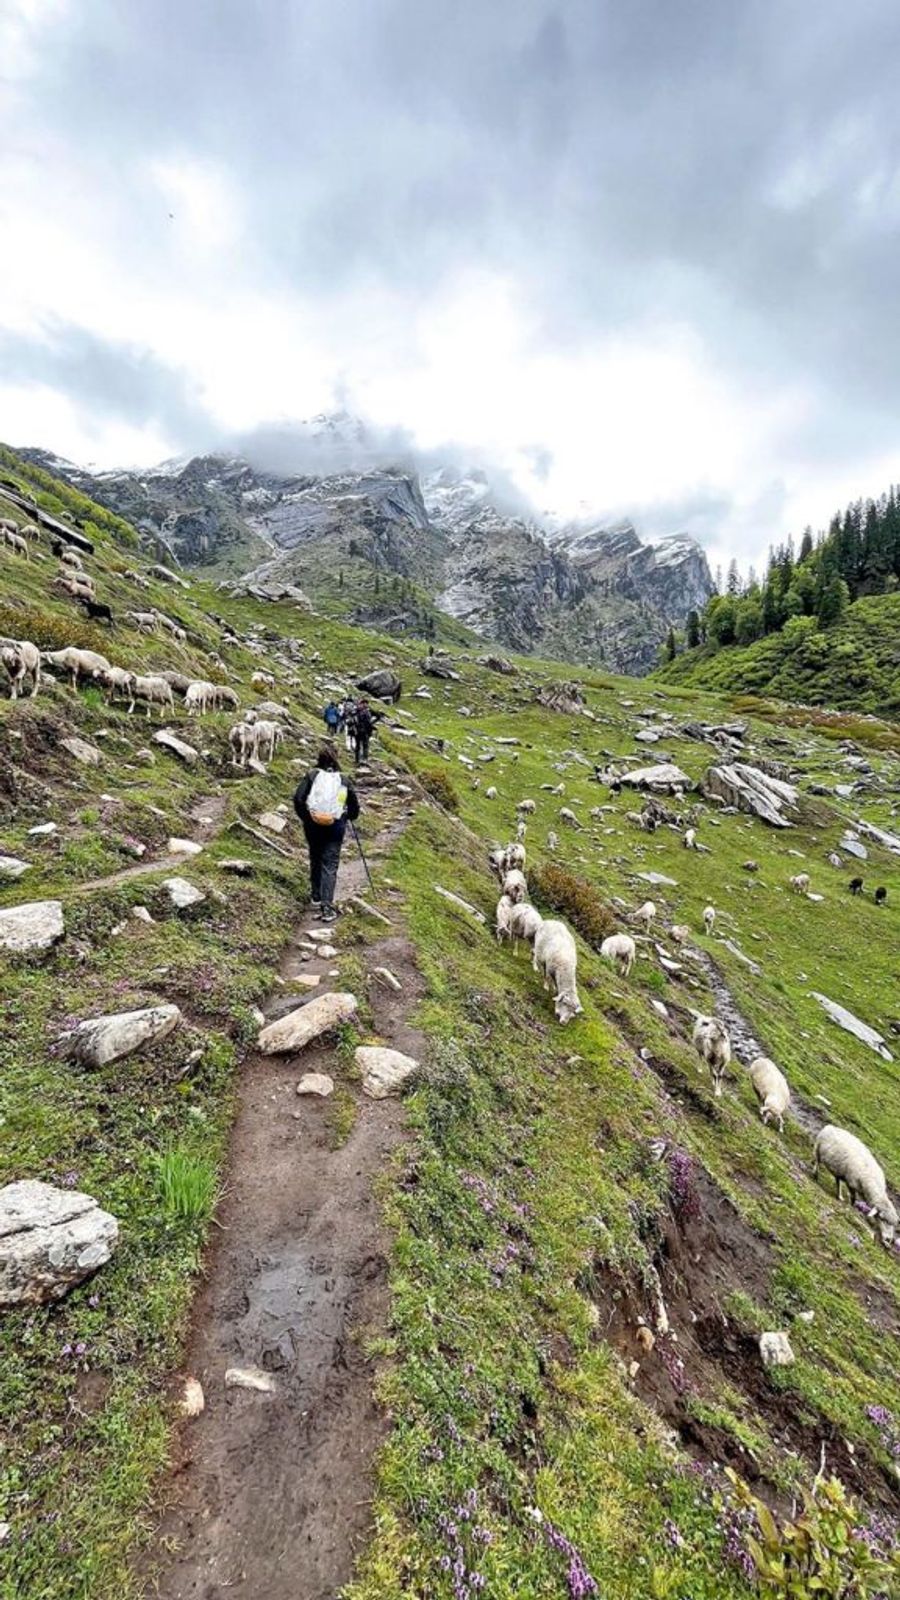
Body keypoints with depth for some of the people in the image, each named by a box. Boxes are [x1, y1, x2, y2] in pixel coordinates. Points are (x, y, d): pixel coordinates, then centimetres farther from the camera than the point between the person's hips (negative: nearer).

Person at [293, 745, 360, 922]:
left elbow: (298, 799, -10)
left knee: (315, 861, 20)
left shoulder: (312, 776, -1)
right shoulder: (344, 780, 2)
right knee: (330, 865, 0)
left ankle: (317, 897, 32)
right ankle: (326, 906, -10)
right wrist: (349, 816, 26)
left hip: (312, 825, 1)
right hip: (335, 827, -1)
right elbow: (355, 806, 5)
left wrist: (305, 818, 4)